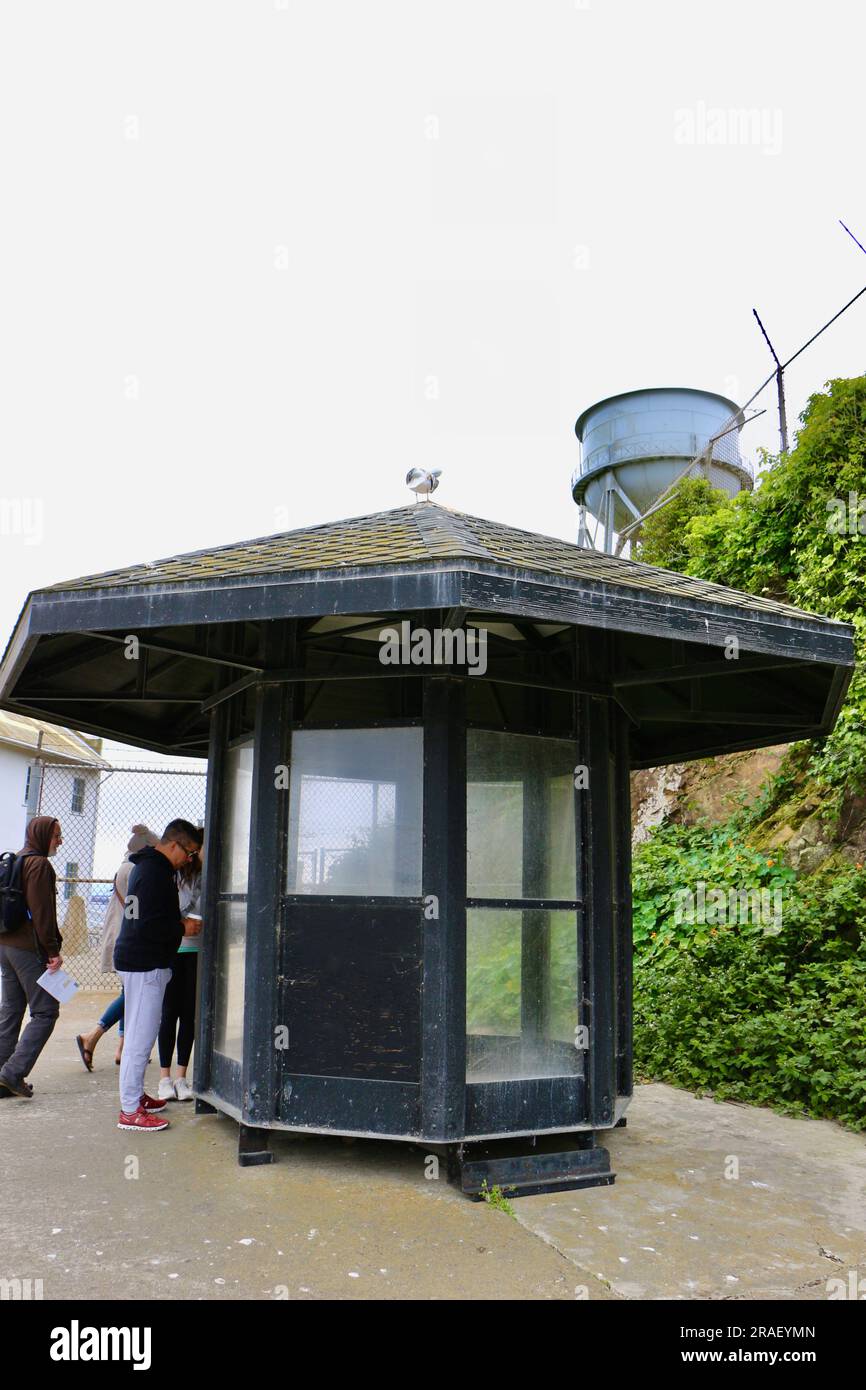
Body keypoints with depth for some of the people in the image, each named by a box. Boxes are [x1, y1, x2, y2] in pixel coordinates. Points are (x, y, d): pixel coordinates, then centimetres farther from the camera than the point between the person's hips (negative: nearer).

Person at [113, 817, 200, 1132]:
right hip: (145, 964, -11)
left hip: (138, 961, 11)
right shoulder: (155, 872, -19)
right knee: (140, 1037, -6)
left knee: (138, 1035, 19)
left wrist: (178, 922, 12)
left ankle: (135, 1096, 30)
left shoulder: (149, 866, 15)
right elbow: (150, 926, -25)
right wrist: (183, 928, -11)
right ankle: (130, 1111, 0)